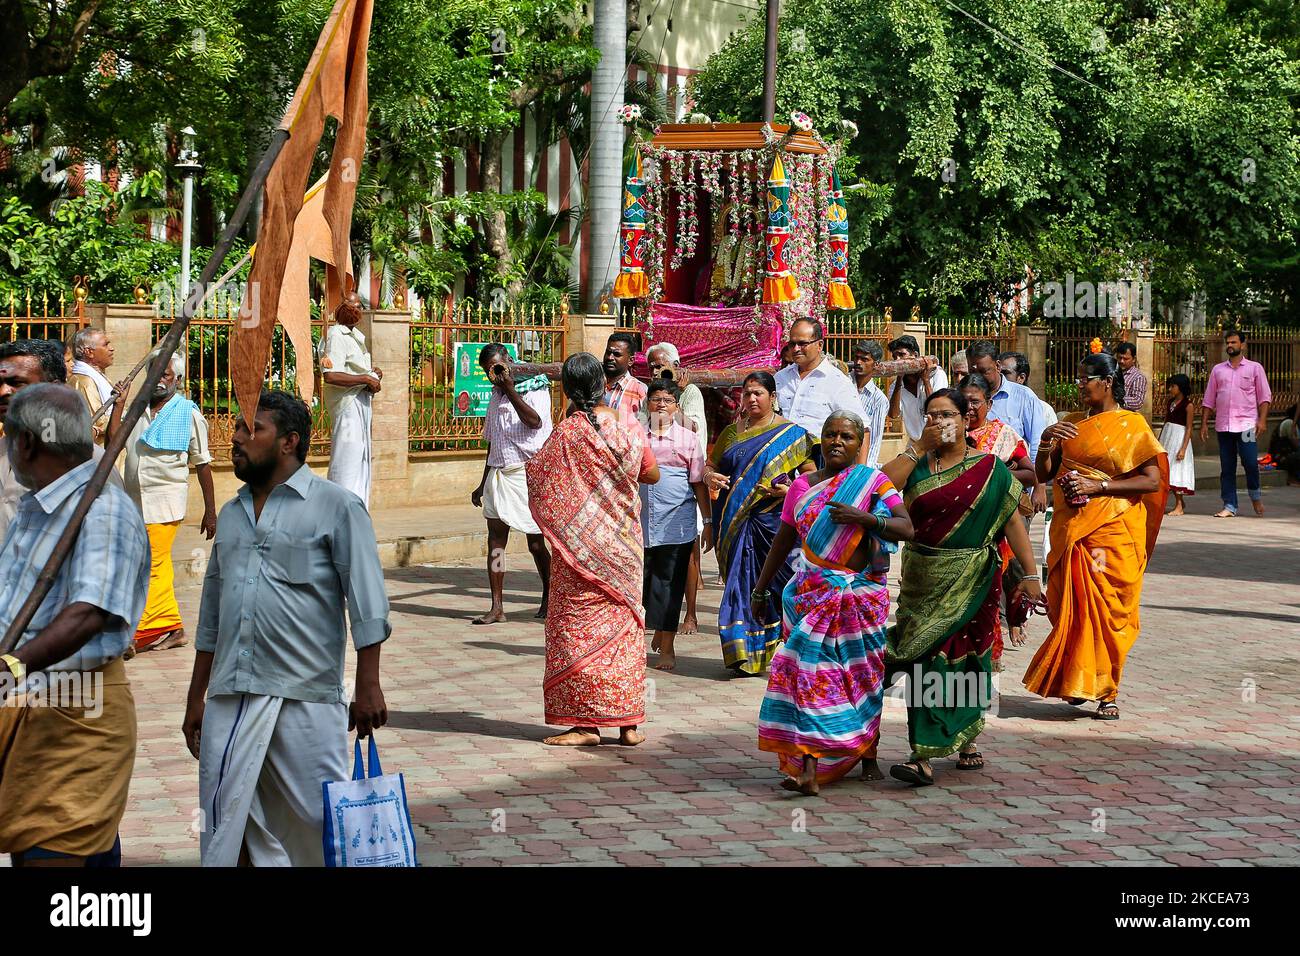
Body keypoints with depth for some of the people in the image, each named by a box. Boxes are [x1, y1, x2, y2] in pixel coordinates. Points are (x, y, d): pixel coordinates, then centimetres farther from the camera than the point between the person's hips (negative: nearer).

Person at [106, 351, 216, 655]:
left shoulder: (189, 414, 0)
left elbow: (202, 464, 1)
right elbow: (114, 441, 0)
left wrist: (210, 511, -1)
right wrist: (119, 403, 0)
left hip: (165, 501, -5)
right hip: (135, 501, 5)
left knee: (153, 568, -10)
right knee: (158, 568, 10)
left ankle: (136, 635, -8)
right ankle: (172, 628, 18)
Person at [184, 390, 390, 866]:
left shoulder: (335, 506, -2)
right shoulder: (231, 515, 17)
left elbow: (367, 605, -6)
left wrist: (368, 686, -13)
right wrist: (196, 698, 20)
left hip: (306, 697, -6)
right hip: (231, 699, 6)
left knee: (325, 820, -2)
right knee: (223, 827, 5)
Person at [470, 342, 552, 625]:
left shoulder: (536, 389, -2)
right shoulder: (496, 396, 17)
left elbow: (534, 421, -23)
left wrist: (509, 388, -20)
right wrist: (483, 484, 24)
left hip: (529, 473, -6)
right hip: (498, 474, 6)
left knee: (536, 543, 0)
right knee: (495, 540, -1)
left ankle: (548, 596, 21)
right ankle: (496, 607, 0)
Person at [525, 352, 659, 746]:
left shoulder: (566, 434, -16)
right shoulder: (630, 429, -2)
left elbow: (537, 479, -11)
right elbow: (652, 474, 11)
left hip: (580, 546, -4)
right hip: (624, 545, 4)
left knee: (579, 627, 4)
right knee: (624, 625, 11)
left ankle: (586, 723, 6)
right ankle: (628, 723, 14)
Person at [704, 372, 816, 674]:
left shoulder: (790, 434, 2)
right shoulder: (731, 433, 15)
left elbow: (812, 473, 0)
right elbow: (710, 465, 19)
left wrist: (792, 489, -17)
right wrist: (710, 477, -4)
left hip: (773, 521, -3)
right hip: (735, 522, 4)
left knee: (775, 585, -6)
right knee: (741, 584, 0)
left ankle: (781, 653, 4)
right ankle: (745, 654, 4)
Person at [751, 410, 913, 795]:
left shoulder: (873, 483, 1)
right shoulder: (801, 486, 10)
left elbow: (906, 528, -8)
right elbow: (782, 542, 17)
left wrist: (862, 517, -21)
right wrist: (760, 591, 19)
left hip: (860, 596, -1)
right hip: (810, 593, 1)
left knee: (864, 676, 5)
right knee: (811, 672, -9)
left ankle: (868, 757, 20)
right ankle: (808, 768, -13)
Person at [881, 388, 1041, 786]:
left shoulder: (988, 468, -1)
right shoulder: (917, 464, 6)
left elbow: (1013, 521, -3)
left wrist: (1030, 574, -9)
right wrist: (919, 447, -10)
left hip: (970, 580, -2)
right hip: (922, 577, 3)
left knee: (963, 656, -1)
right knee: (929, 659, 1)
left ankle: (967, 738, 6)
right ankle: (924, 756, 7)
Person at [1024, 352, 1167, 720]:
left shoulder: (1131, 425, -2)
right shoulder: (1070, 423, 12)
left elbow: (1153, 481, -10)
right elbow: (1043, 474, 11)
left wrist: (1097, 486, -16)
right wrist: (1046, 441, -8)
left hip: (1112, 533, -4)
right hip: (1070, 530, 4)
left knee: (1107, 610, -2)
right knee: (1068, 607, 4)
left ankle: (1106, 692, 7)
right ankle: (1075, 682, 19)